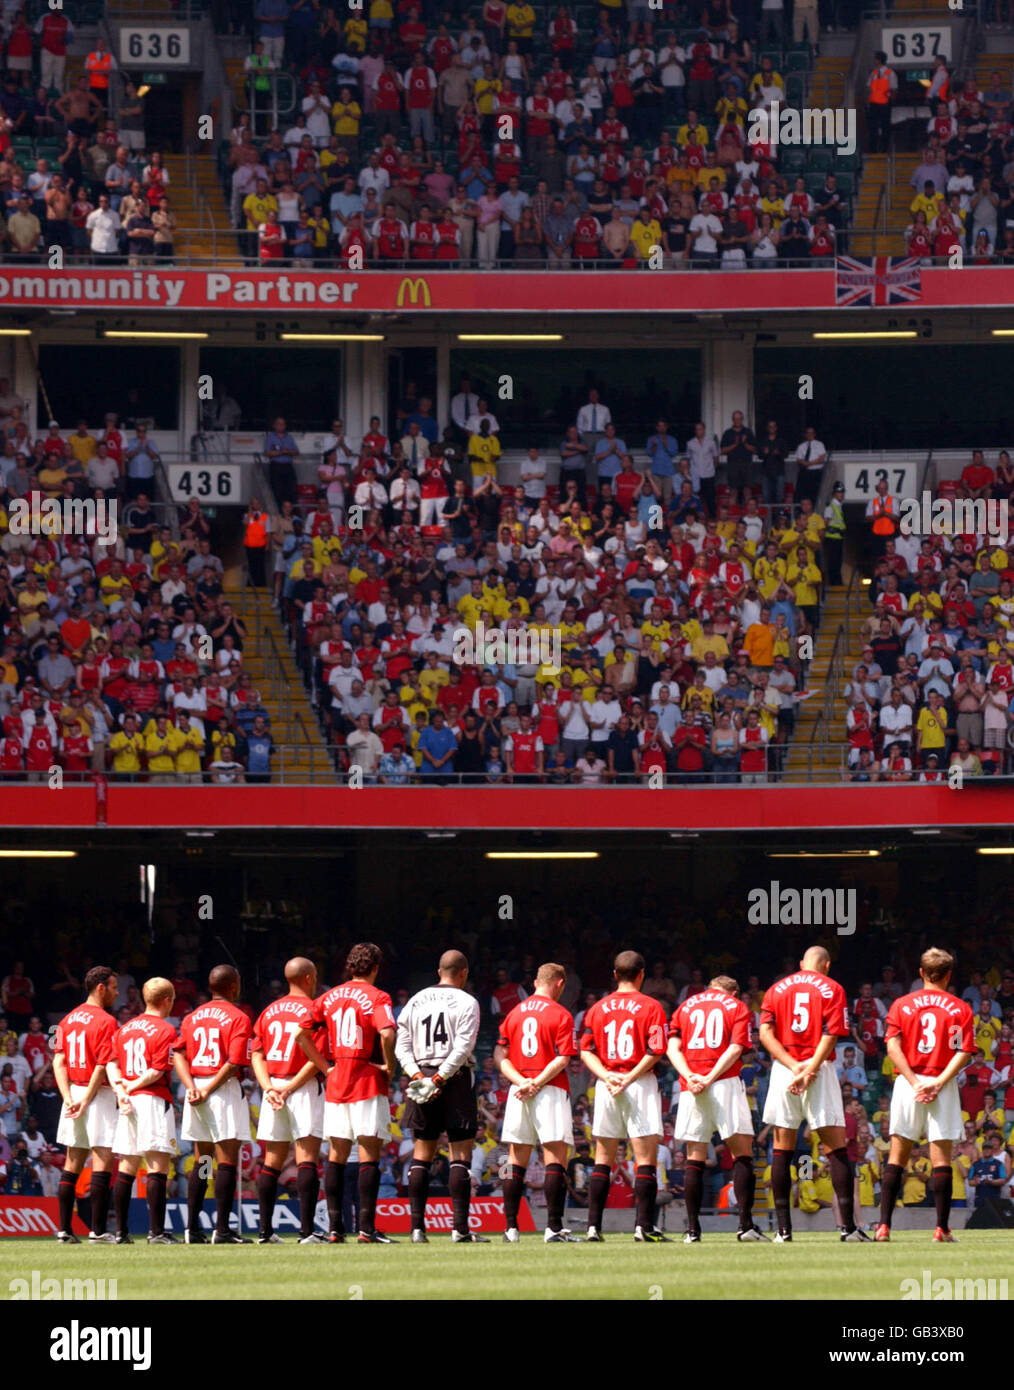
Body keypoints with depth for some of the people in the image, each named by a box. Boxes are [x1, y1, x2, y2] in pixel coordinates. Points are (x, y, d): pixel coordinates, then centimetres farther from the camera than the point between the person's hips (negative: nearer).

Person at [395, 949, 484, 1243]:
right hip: (456, 1080, -4)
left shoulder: (416, 1001, 11)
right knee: (461, 1154, -2)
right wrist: (440, 1078, -13)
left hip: (422, 1078, 4)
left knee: (421, 1155, 8)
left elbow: (402, 1044, 5)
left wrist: (417, 1075, -3)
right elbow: (462, 1047, -14)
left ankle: (417, 1227, 3)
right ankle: (460, 1227, -8)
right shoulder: (466, 1002, -4)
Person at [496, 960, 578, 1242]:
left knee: (516, 1161, 8)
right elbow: (563, 1059, -12)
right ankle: (554, 1228, -12)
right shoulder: (560, 1015, -4)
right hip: (551, 1091, -5)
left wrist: (521, 1081, -4)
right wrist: (536, 1084, -10)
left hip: (518, 1092, 5)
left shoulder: (515, 1013, 12)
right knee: (555, 1158, -5)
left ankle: (510, 1227, 6)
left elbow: (500, 1055, 7)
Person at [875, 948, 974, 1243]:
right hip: (943, 1087, -1)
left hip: (908, 1083, 1)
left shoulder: (901, 1005, 6)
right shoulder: (961, 1008, 3)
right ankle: (942, 1227, -4)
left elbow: (893, 1047, -4)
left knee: (897, 1156, 5)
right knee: (941, 1158, 0)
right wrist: (938, 1083, -11)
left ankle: (884, 1225, -1)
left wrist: (915, 1082, -8)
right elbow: (964, 1053, -7)